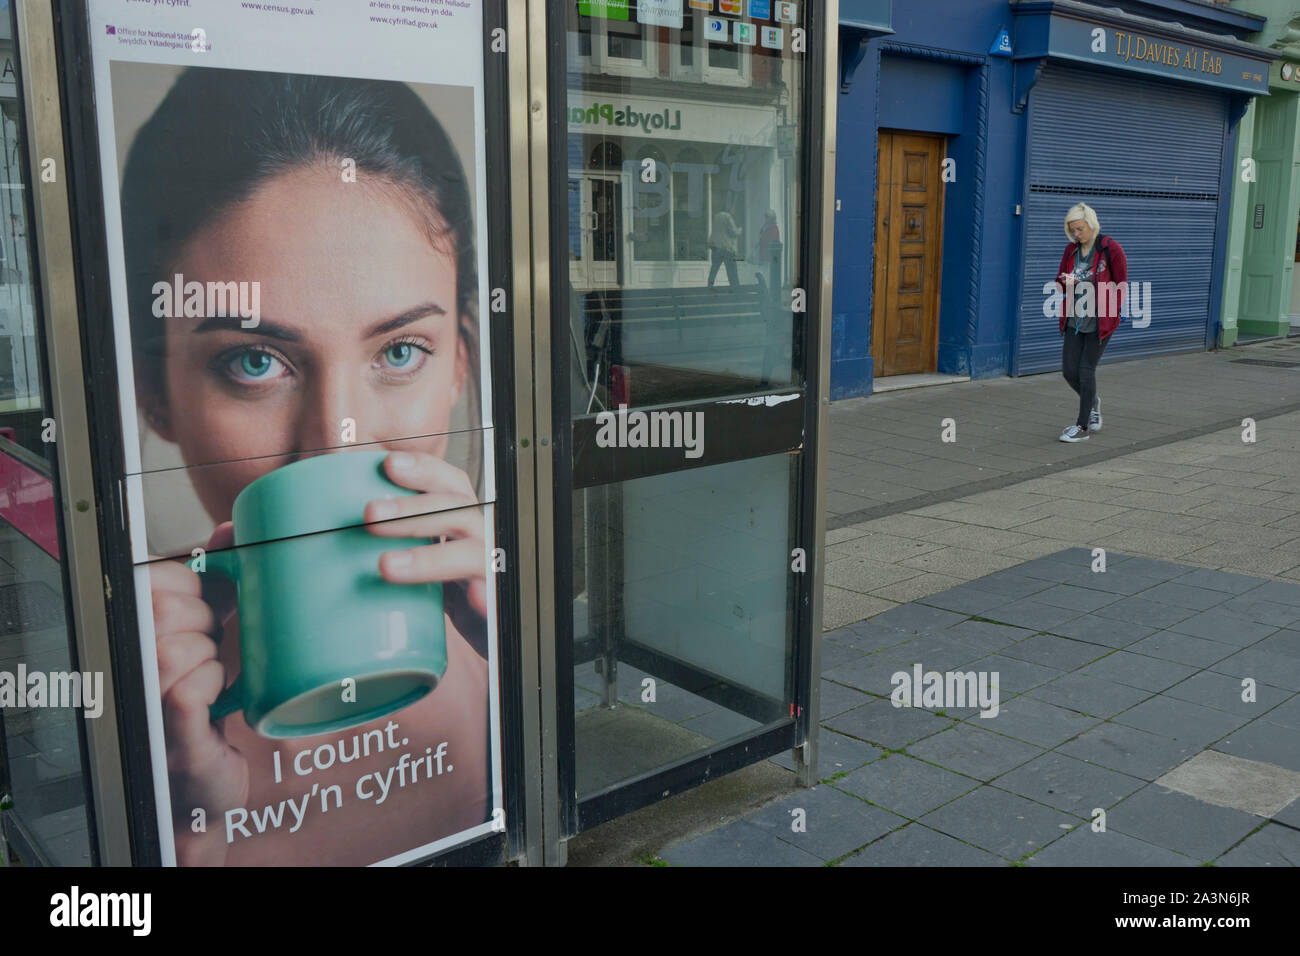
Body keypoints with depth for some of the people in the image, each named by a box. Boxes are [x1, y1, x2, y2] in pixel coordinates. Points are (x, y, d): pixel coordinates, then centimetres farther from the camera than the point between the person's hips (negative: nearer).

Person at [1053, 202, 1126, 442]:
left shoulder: (1111, 249, -8)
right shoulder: (1071, 250, 6)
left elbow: (1121, 286, -4)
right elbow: (1059, 283, 12)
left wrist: (1111, 314, -9)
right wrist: (1066, 283, -11)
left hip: (1099, 321, -5)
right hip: (1074, 321, 5)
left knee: (1086, 370, -5)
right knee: (1069, 370, 2)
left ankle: (1082, 427, 4)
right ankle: (1093, 401, 33)